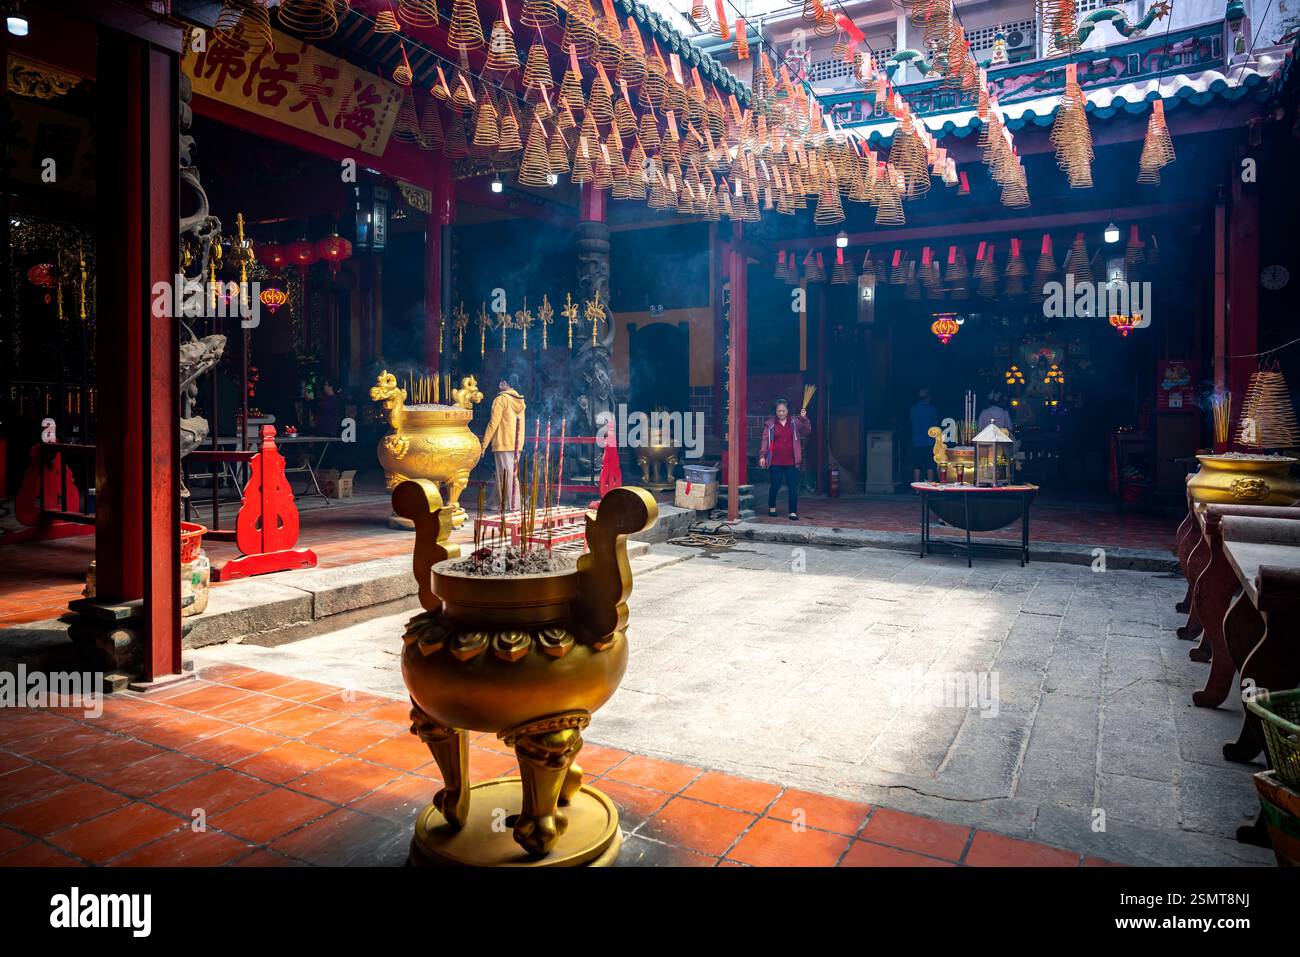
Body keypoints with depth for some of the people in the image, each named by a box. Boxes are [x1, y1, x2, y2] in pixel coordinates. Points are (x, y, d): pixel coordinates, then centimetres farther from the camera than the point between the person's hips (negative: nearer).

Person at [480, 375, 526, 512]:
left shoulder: (501, 399, -10)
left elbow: (493, 423, -13)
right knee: (513, 474, 13)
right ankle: (514, 504, 15)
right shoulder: (520, 400, 12)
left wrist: (484, 444, -10)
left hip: (503, 444, -7)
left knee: (504, 475, -3)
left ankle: (507, 505, -2)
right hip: (517, 444, 7)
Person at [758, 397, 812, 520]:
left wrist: (804, 419, -20)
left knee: (793, 487, -2)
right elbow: (765, 440, -2)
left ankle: (793, 512, 2)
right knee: (775, 485, 9)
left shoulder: (794, 423, 6)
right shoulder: (770, 424, 2)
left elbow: (806, 431, -5)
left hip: (791, 462, 1)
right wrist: (762, 456, -10)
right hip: (775, 462, -1)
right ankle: (772, 507, 31)